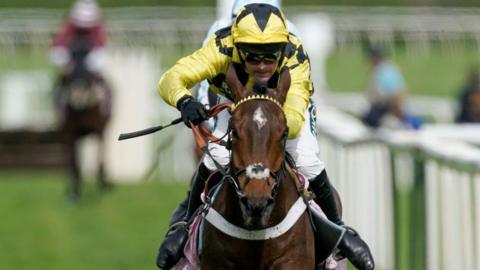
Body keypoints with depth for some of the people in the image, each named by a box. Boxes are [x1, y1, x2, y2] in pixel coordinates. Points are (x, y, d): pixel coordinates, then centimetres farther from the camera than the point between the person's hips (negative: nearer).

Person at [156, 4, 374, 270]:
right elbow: (171, 80, -47)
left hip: (287, 107, 0)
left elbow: (294, 117, -53)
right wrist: (185, 101, -69)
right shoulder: (223, 48, -41)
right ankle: (185, 220, 5)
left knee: (307, 162, -19)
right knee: (217, 156, -23)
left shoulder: (295, 59, -43)